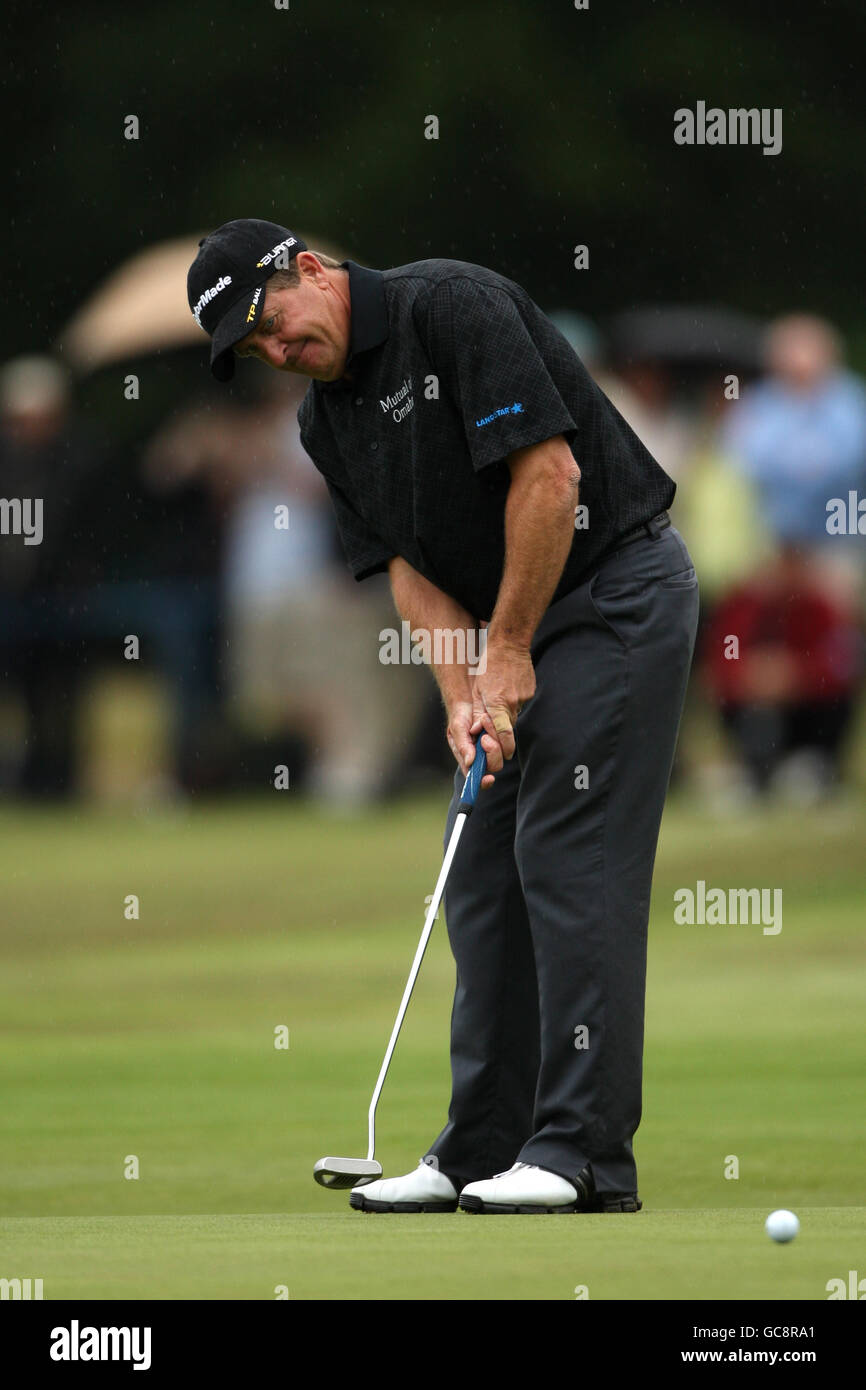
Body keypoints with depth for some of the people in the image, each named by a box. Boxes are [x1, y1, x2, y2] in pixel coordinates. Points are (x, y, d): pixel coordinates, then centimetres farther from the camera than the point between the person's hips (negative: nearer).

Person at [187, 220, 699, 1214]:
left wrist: (510, 652, -16)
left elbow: (549, 473, -23)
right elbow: (407, 565, 6)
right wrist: (462, 693, -11)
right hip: (515, 637, 9)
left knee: (569, 862, -13)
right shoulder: (327, 420, 8)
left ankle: (585, 1155, -13)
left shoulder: (452, 307, -18)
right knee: (484, 879, 6)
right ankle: (485, 1150, 9)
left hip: (616, 590, -9)